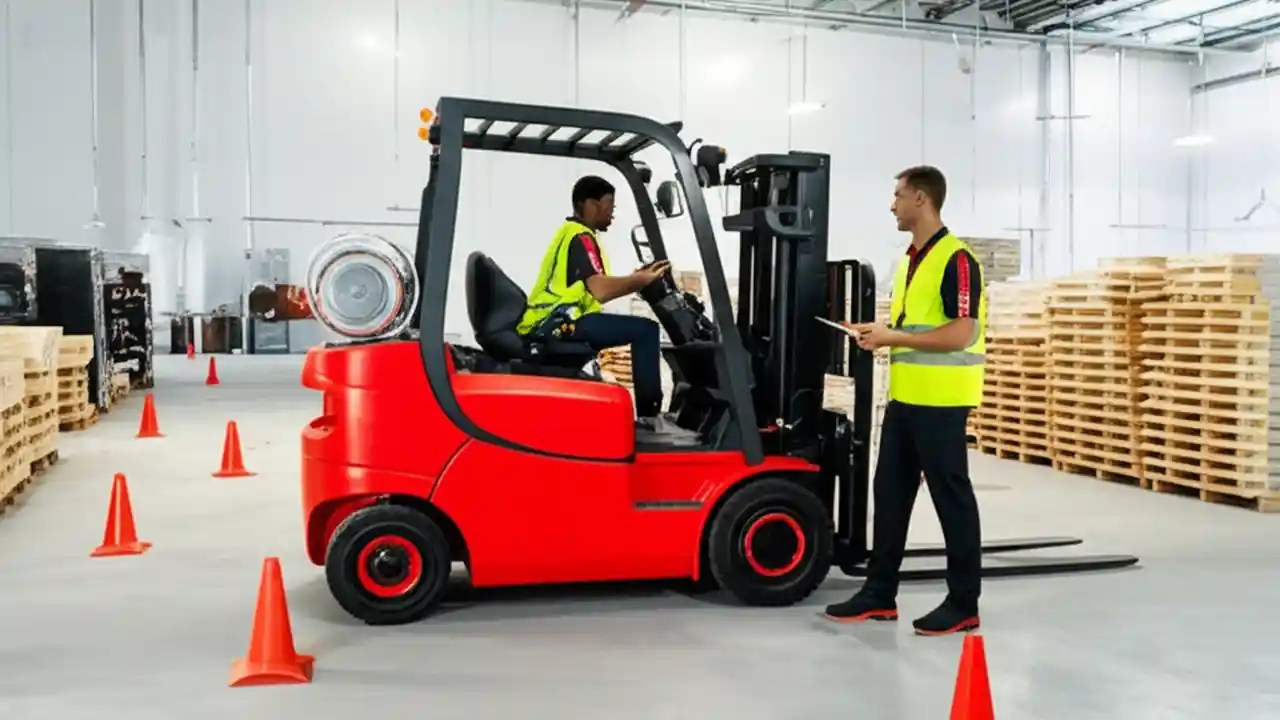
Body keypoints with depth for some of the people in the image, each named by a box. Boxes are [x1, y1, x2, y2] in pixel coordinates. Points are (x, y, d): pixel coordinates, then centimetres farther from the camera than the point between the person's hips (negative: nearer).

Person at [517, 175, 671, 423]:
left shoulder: (569, 232, 22)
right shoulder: (580, 236, -9)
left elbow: (591, 289, 21)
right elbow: (599, 291, -22)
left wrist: (635, 280, 14)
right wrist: (642, 280, -10)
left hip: (549, 324, 11)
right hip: (558, 322, -11)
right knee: (645, 329, -16)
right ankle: (649, 414, -15)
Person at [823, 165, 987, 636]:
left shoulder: (956, 259, -14)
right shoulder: (909, 259, 15)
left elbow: (960, 334, -20)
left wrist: (893, 339, -18)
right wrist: (877, 331, 7)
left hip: (941, 402, -9)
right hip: (904, 399, 9)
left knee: (952, 499, 0)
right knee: (890, 493, 11)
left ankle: (963, 604, 12)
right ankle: (879, 595, 20)